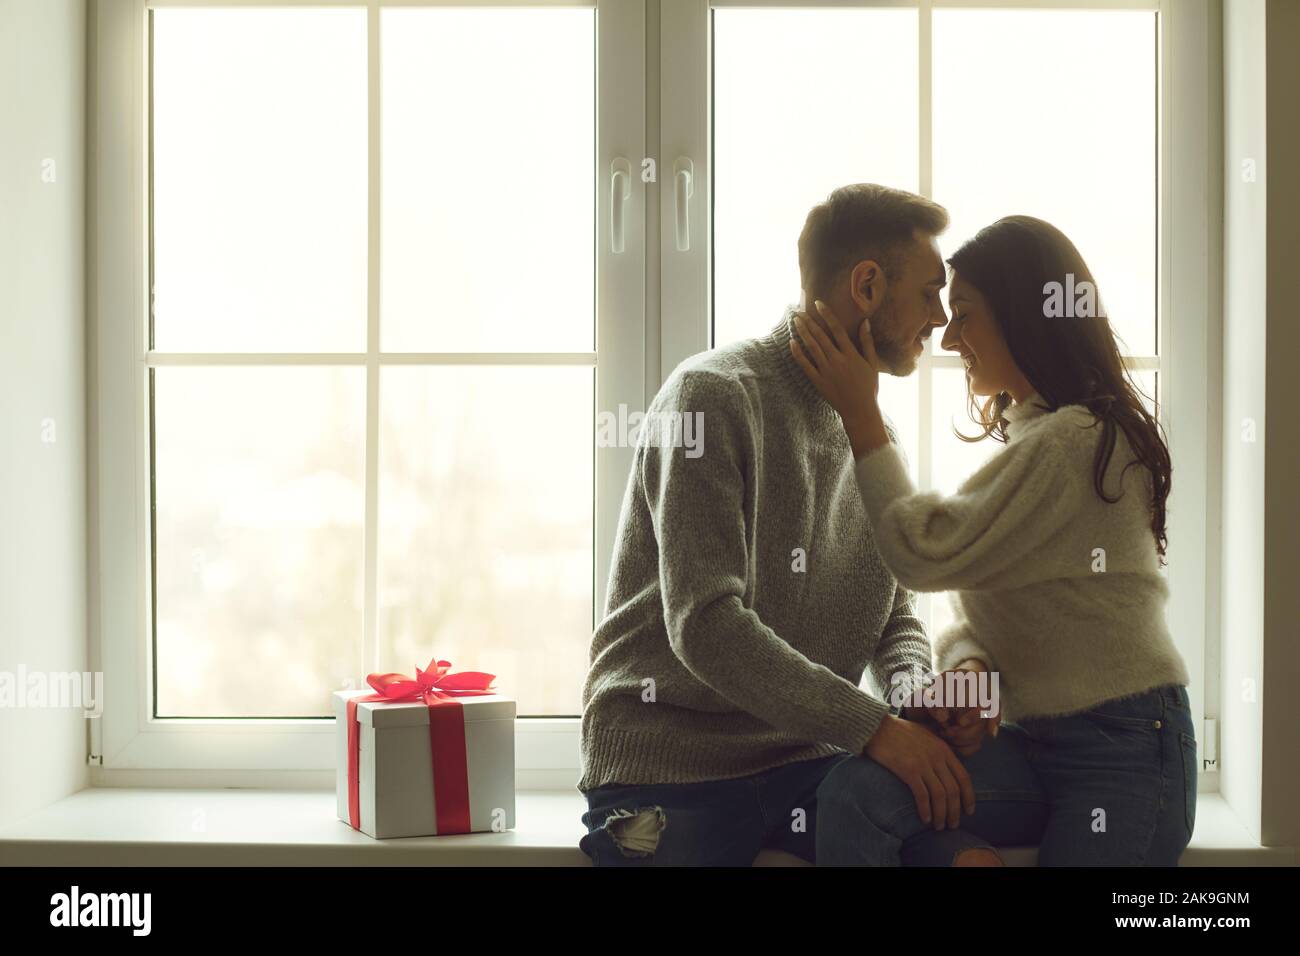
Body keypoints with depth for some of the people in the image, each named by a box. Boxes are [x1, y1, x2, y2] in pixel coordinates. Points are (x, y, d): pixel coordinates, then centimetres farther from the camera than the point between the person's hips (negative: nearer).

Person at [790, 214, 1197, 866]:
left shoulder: (1072, 442, -14)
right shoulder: (1028, 435, 17)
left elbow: (923, 553, -16)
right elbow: (973, 605, 13)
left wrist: (860, 414, -10)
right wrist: (969, 664, -10)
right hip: (1034, 737, 8)